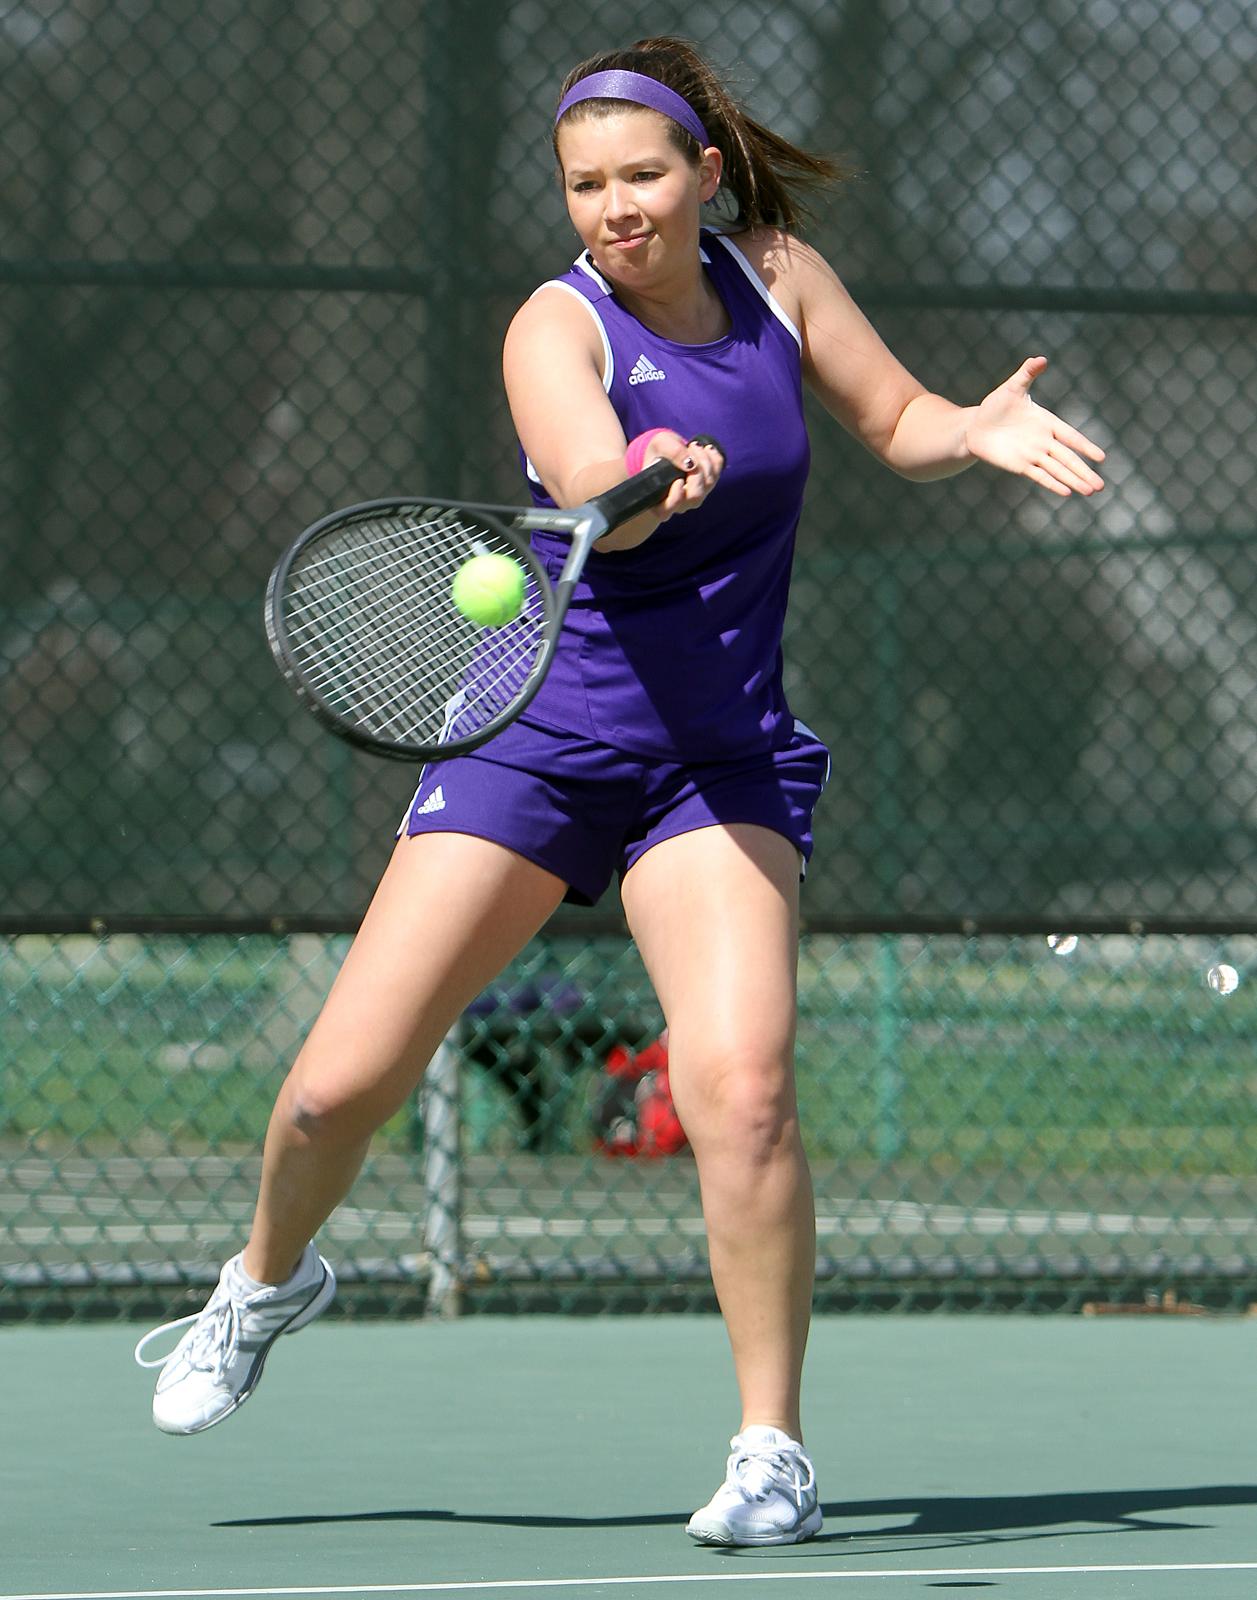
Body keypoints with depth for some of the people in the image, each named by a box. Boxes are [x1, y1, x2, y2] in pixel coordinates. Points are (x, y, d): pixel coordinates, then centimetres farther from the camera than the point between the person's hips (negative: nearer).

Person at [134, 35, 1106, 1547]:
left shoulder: (776, 273, 0)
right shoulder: (557, 328, -13)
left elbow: (897, 419, 12)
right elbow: (596, 494, -31)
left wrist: (980, 428, -9)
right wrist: (650, 480, -54)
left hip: (723, 758, 2)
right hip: (537, 740, -1)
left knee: (741, 1087, -21)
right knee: (343, 1082, -4)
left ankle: (773, 1448, -8)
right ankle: (269, 1280, 30)